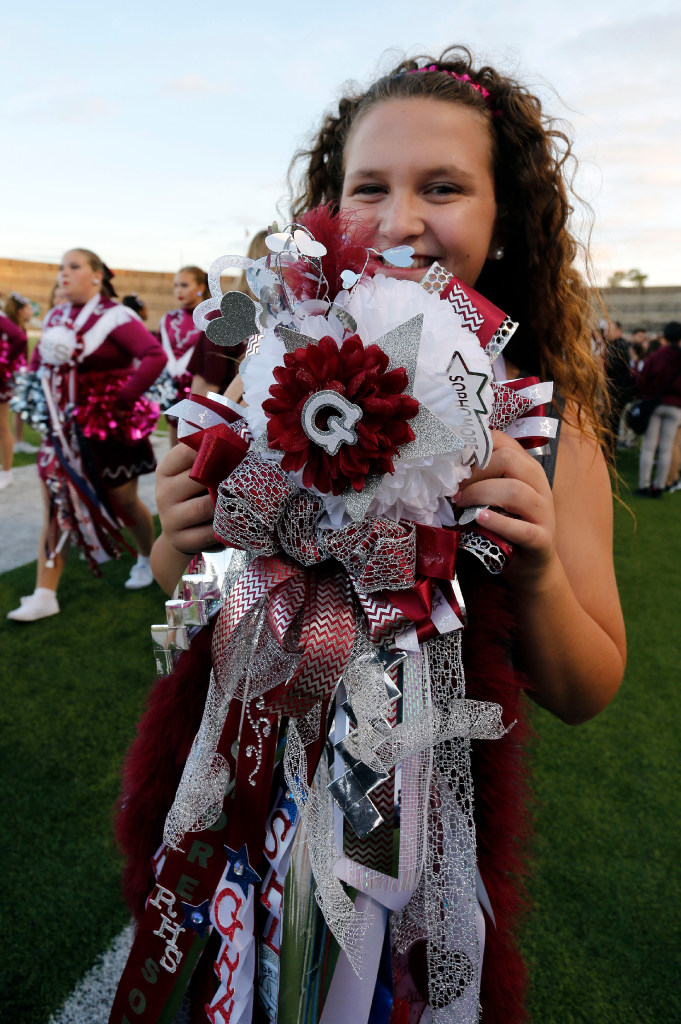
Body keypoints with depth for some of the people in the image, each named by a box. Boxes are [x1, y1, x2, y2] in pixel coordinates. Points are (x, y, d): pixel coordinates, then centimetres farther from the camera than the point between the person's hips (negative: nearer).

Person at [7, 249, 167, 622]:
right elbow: (39, 360, 22)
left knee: (123, 502, 10)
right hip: (63, 429, 6)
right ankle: (44, 595, 9)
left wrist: (124, 399, -22)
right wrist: (50, 396, 8)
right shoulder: (54, 318, 9)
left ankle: (147, 558, 39)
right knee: (56, 506, 4)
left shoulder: (114, 317, -13)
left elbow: (155, 356, -25)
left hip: (108, 430, -6)